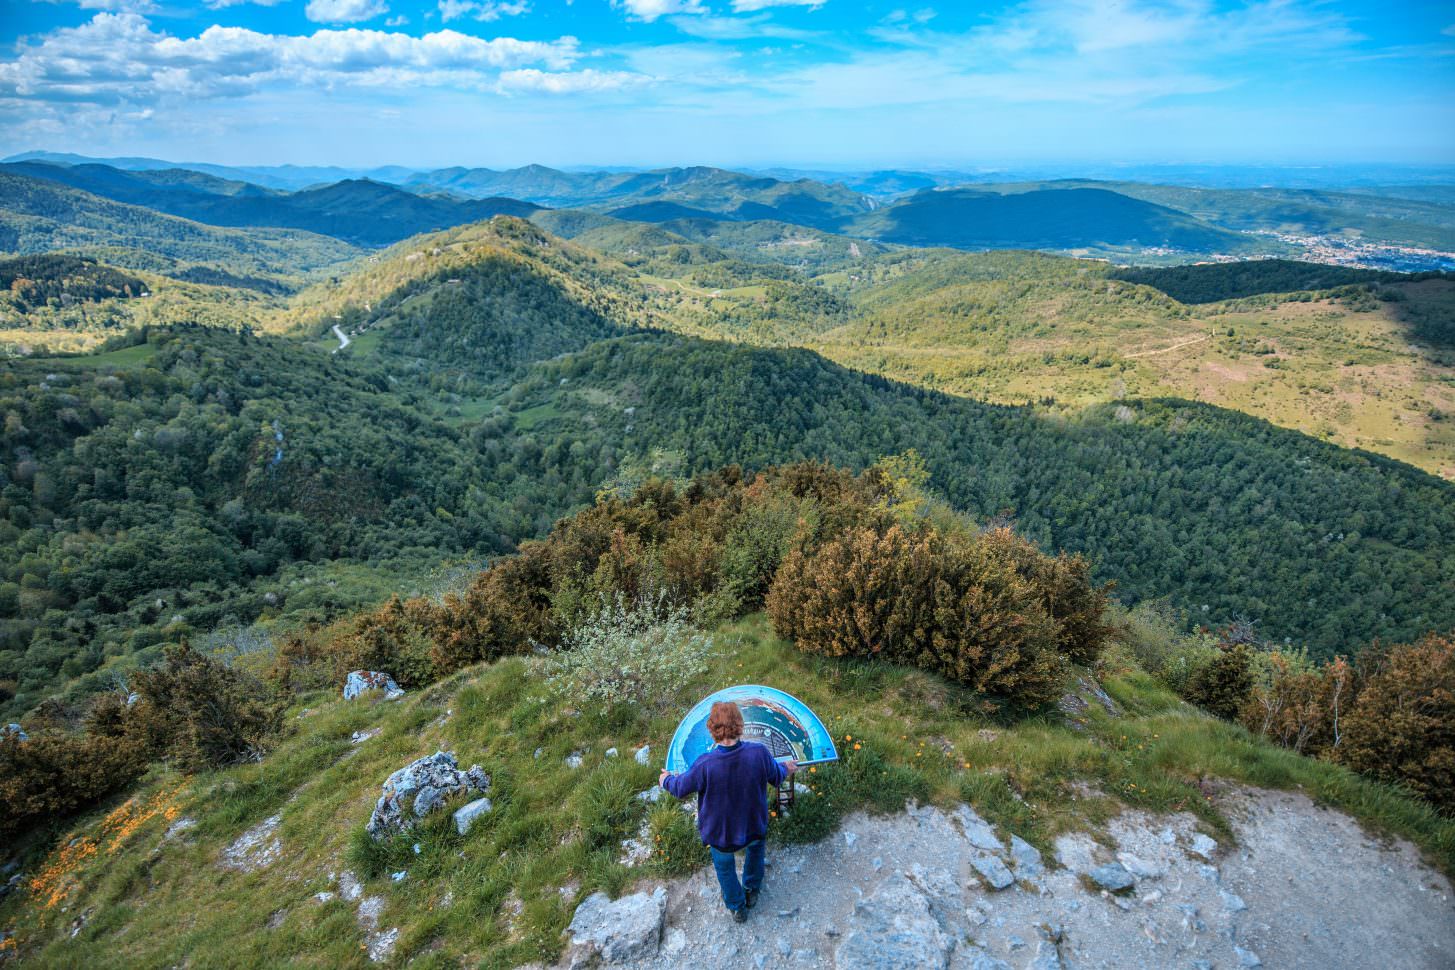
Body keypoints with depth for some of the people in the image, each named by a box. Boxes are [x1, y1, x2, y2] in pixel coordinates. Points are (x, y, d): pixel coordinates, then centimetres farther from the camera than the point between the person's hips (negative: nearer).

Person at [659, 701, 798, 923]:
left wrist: (666, 780, 9)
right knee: (755, 847, 37)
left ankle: (737, 908, 51)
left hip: (720, 832, -2)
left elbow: (681, 789, -14)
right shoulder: (759, 752, -30)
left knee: (725, 867, 29)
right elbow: (776, 777, -8)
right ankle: (752, 892, 56)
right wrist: (786, 768, 17)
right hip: (754, 826, 2)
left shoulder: (705, 764, -35)